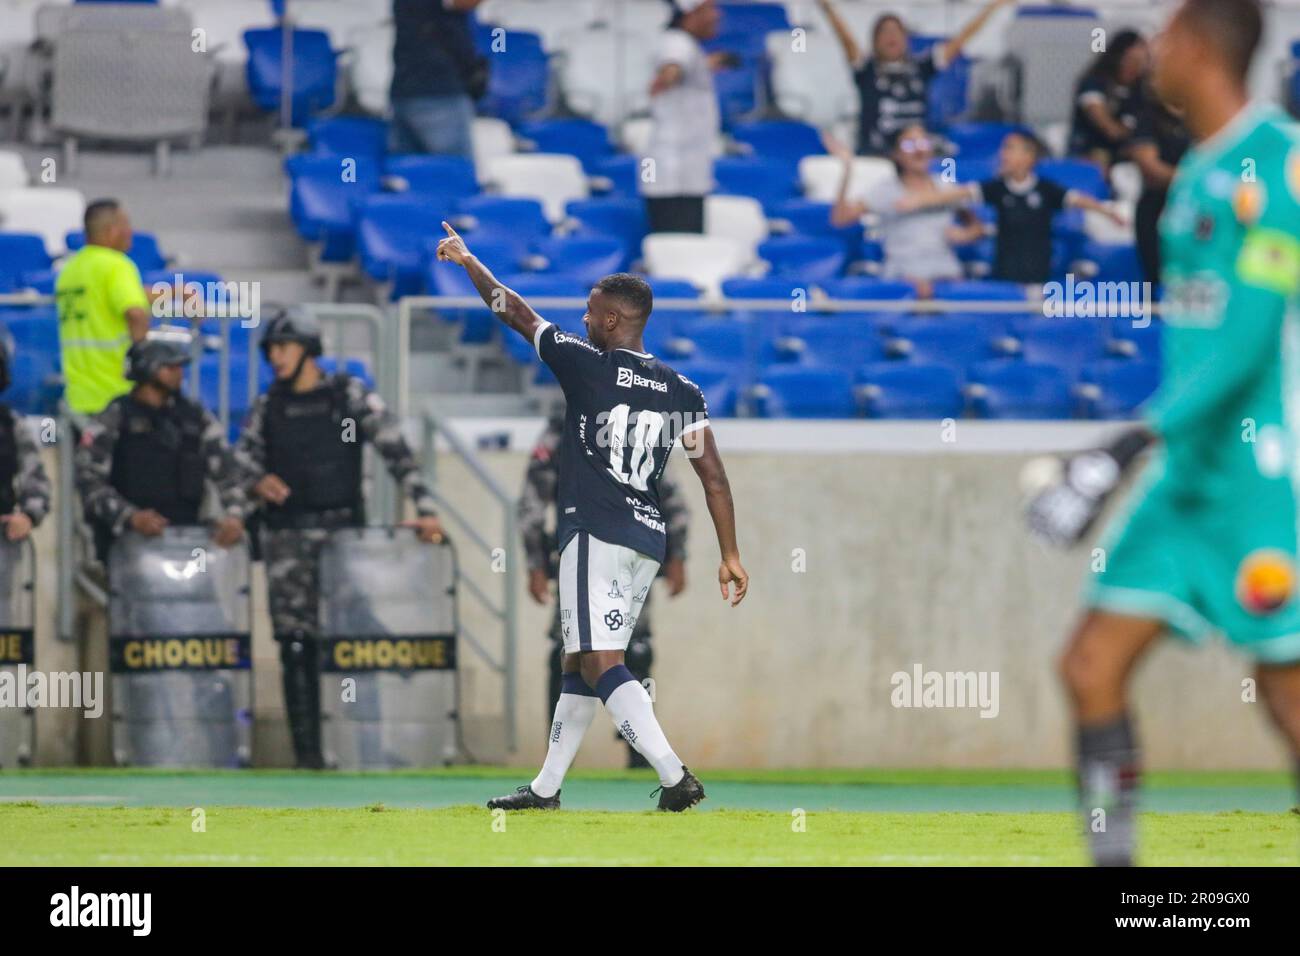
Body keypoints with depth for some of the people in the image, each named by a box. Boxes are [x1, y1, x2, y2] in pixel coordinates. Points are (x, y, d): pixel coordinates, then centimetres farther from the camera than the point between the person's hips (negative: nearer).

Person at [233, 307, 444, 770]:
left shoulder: (352, 396, 2)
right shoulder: (268, 406, 11)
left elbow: (395, 450, -3)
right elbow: (241, 458, 14)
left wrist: (425, 509, -12)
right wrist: (257, 482, -10)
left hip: (343, 529, -2)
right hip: (287, 536, 2)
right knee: (296, 644, -4)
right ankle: (307, 751, -3)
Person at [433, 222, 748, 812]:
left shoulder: (586, 364, -5)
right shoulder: (681, 391, 9)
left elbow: (516, 314, 8)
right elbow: (713, 475, 4)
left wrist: (466, 262, 24)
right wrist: (730, 555, 7)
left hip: (595, 532, -7)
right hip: (649, 539, 7)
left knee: (600, 664, -12)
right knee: (580, 664, 16)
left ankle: (675, 777, -25)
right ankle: (546, 788, 22)